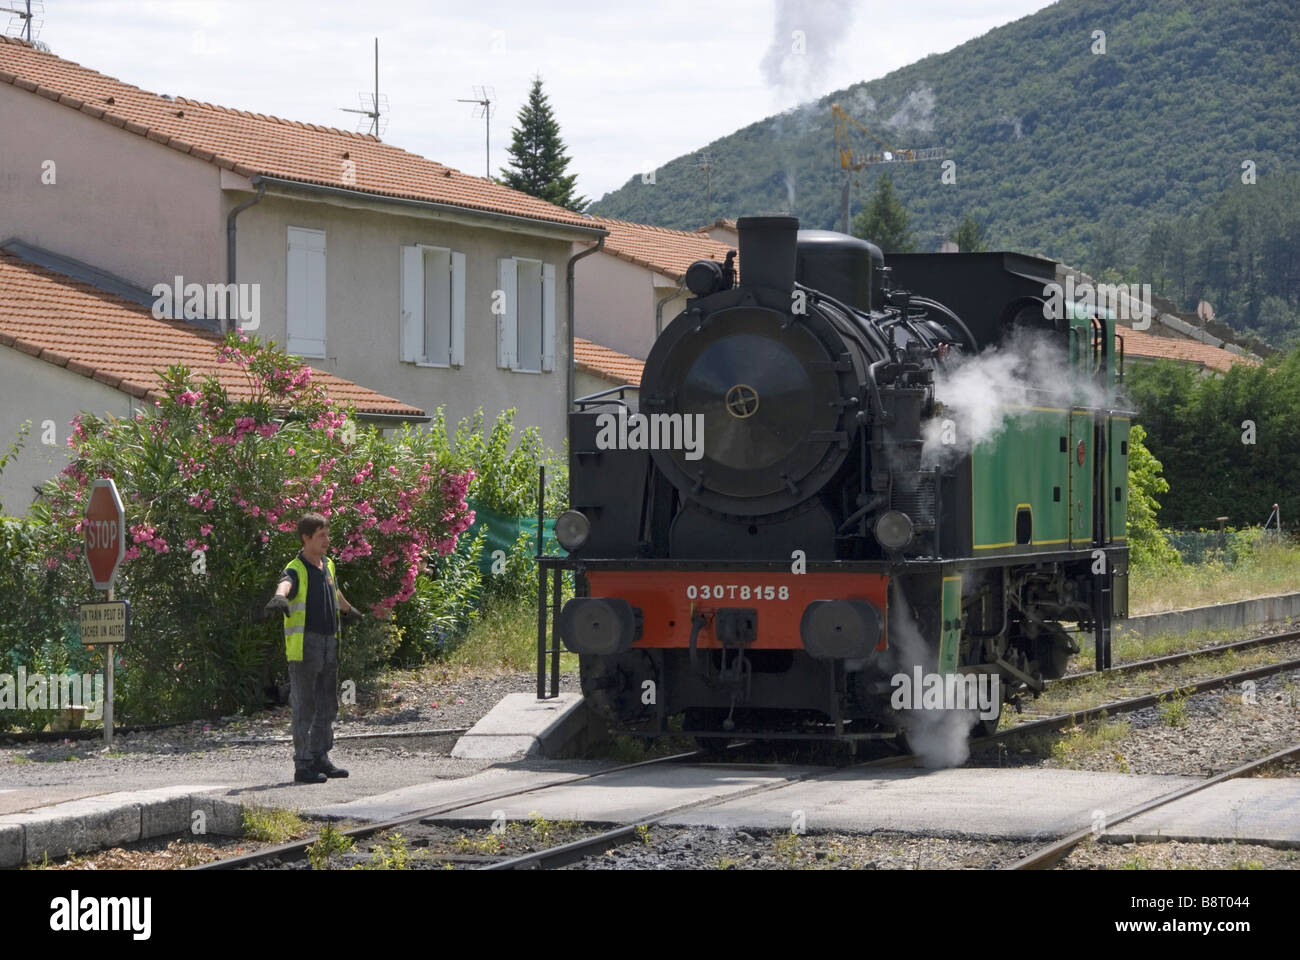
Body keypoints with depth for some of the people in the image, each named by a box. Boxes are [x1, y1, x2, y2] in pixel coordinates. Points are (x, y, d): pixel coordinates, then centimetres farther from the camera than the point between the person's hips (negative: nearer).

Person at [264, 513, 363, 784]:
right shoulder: (296, 570, -10)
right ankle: (303, 765, -4)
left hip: (329, 643, 8)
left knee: (328, 706, 12)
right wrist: (279, 598, -58)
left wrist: (349, 609, 56)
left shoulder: (327, 566, 14)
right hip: (304, 644, -8)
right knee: (304, 707, -6)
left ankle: (320, 759, 20)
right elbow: (285, 585, -34)